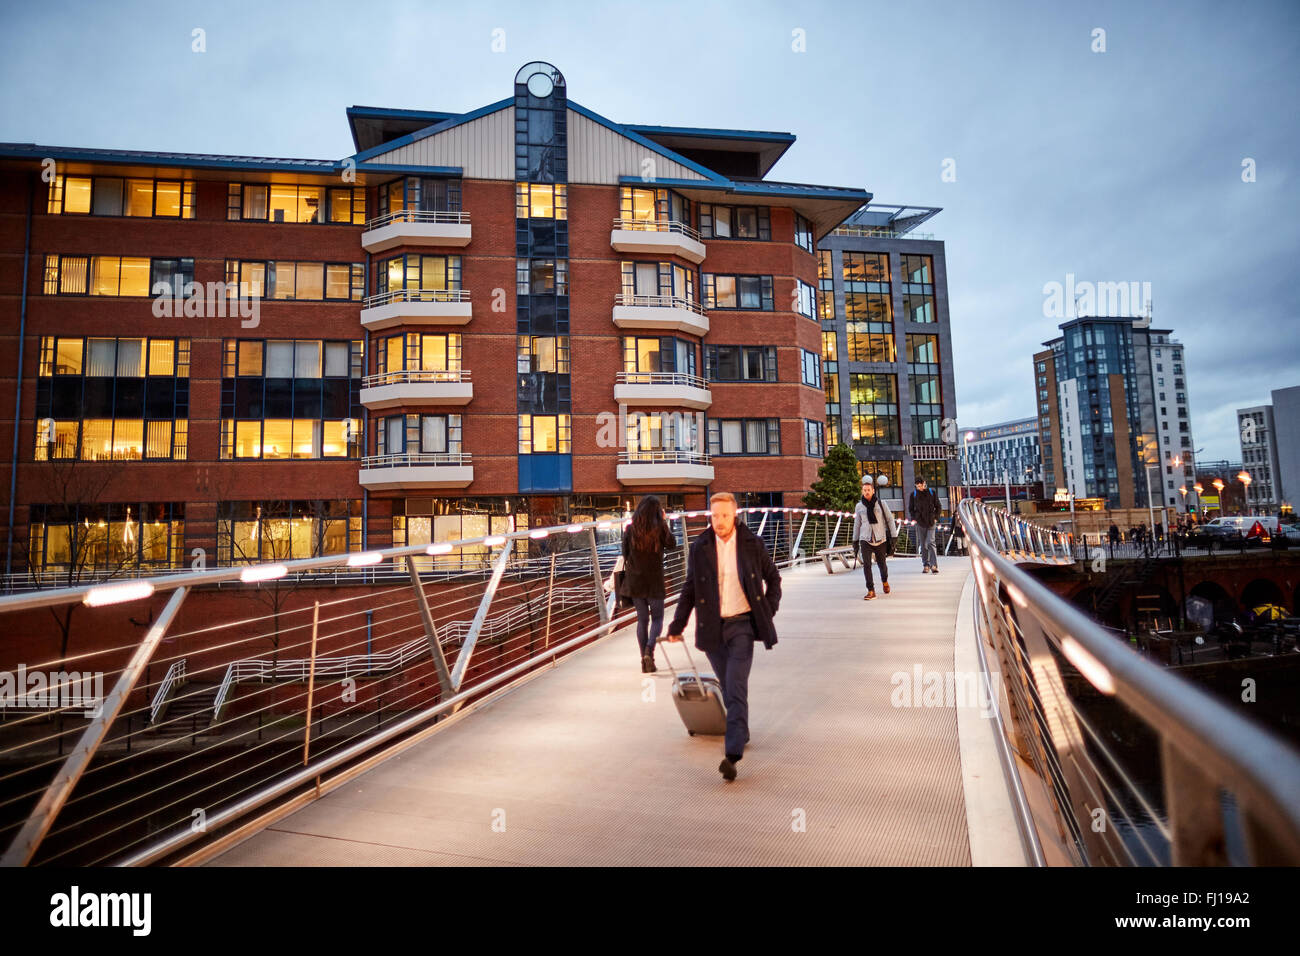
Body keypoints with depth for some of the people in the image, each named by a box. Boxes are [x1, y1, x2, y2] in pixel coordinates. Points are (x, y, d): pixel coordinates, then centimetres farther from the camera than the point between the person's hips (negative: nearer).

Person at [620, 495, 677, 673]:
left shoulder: (630, 529, -2)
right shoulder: (659, 528, -10)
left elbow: (625, 553, 2)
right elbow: (672, 544, 4)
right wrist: (665, 522, 6)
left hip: (634, 580, 2)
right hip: (654, 580, -2)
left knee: (642, 619, 12)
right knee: (657, 618, 11)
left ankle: (645, 661, 12)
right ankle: (649, 651, -12)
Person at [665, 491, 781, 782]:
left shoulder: (752, 544, -2)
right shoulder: (699, 548, 0)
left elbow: (773, 578, 12)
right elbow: (689, 589, 9)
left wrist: (769, 610, 3)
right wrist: (677, 625, 6)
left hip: (742, 625, -2)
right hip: (712, 628, 2)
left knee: (736, 687, -12)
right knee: (728, 688, 14)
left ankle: (732, 753, -13)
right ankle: (741, 733, 38)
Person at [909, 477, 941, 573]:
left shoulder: (932, 493, 4)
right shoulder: (913, 495, 6)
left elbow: (937, 506, 11)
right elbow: (910, 508, 13)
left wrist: (936, 517, 0)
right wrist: (913, 518, -1)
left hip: (931, 522, -2)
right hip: (920, 522, 2)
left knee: (931, 542, -11)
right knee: (923, 544, 5)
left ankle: (934, 565, -11)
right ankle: (926, 565, 13)